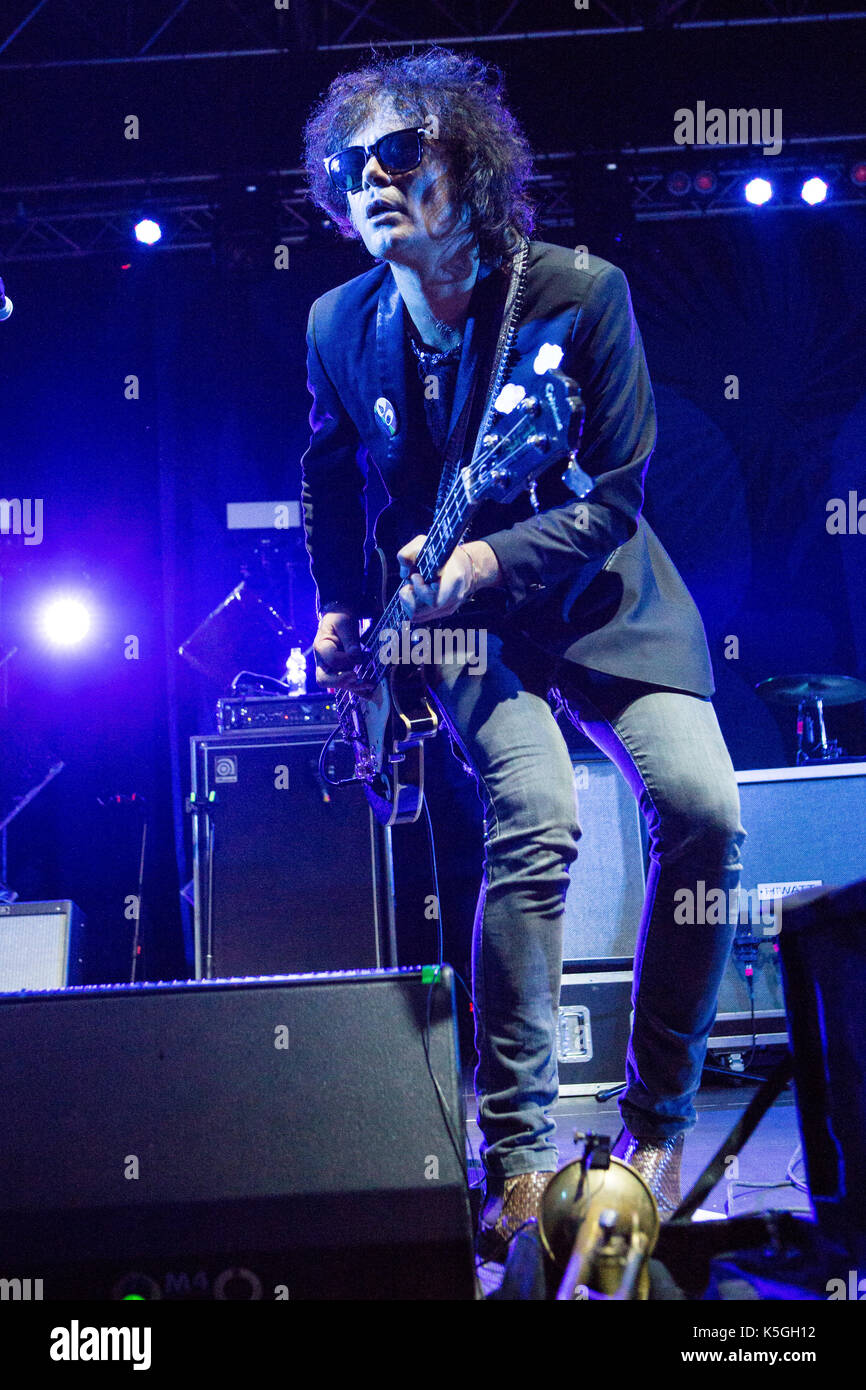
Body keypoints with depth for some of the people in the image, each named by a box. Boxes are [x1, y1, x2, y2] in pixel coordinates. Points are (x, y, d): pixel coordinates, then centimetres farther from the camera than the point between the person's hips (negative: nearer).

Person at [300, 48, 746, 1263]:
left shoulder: (583, 292, -15)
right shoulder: (341, 326, -6)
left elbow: (617, 495, -12)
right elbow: (328, 479, 13)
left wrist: (492, 557, -24)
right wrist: (339, 612, 12)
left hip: (597, 592, 1)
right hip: (460, 617, 0)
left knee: (703, 806, -19)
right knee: (536, 825, -24)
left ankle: (657, 1117, 1)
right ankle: (516, 1151, -12)